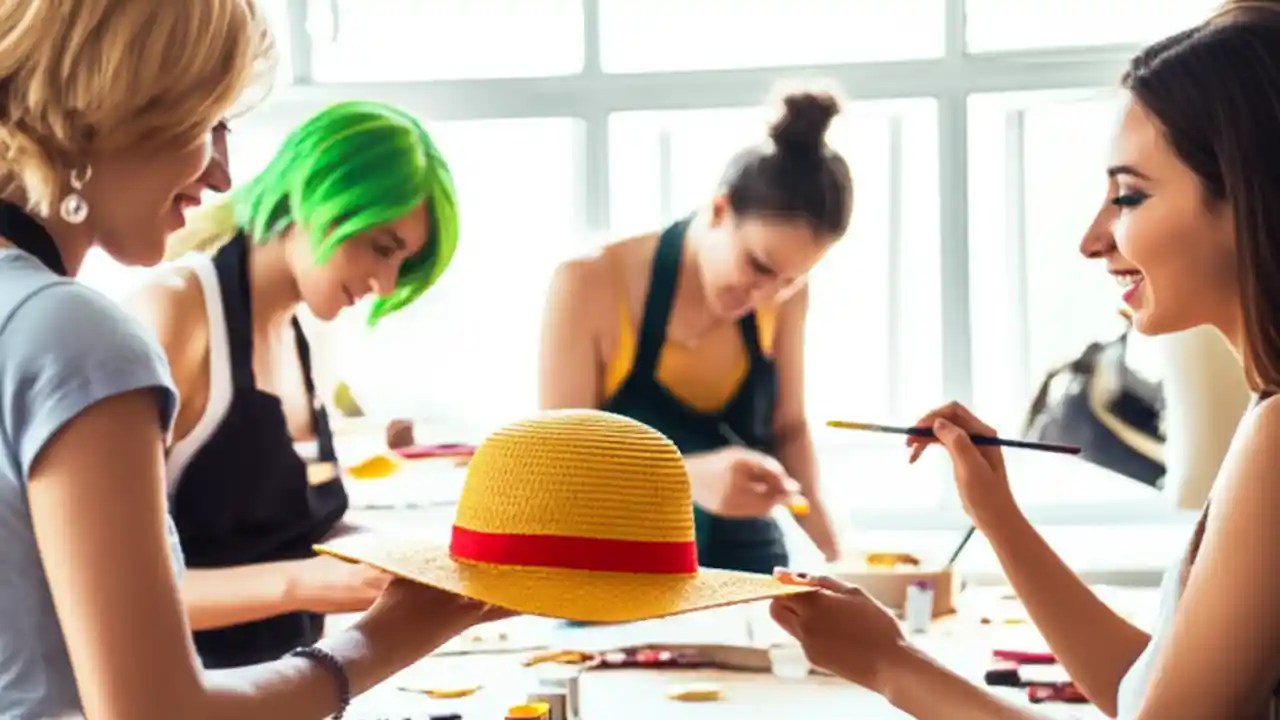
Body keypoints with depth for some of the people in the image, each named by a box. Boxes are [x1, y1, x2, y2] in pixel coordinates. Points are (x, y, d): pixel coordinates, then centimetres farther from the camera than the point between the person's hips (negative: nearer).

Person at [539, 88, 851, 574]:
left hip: (747, 574, 3)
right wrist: (688, 476, -36)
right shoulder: (591, 286, -18)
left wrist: (835, 551, -8)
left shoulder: (783, 295, -6)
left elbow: (787, 427, 7)